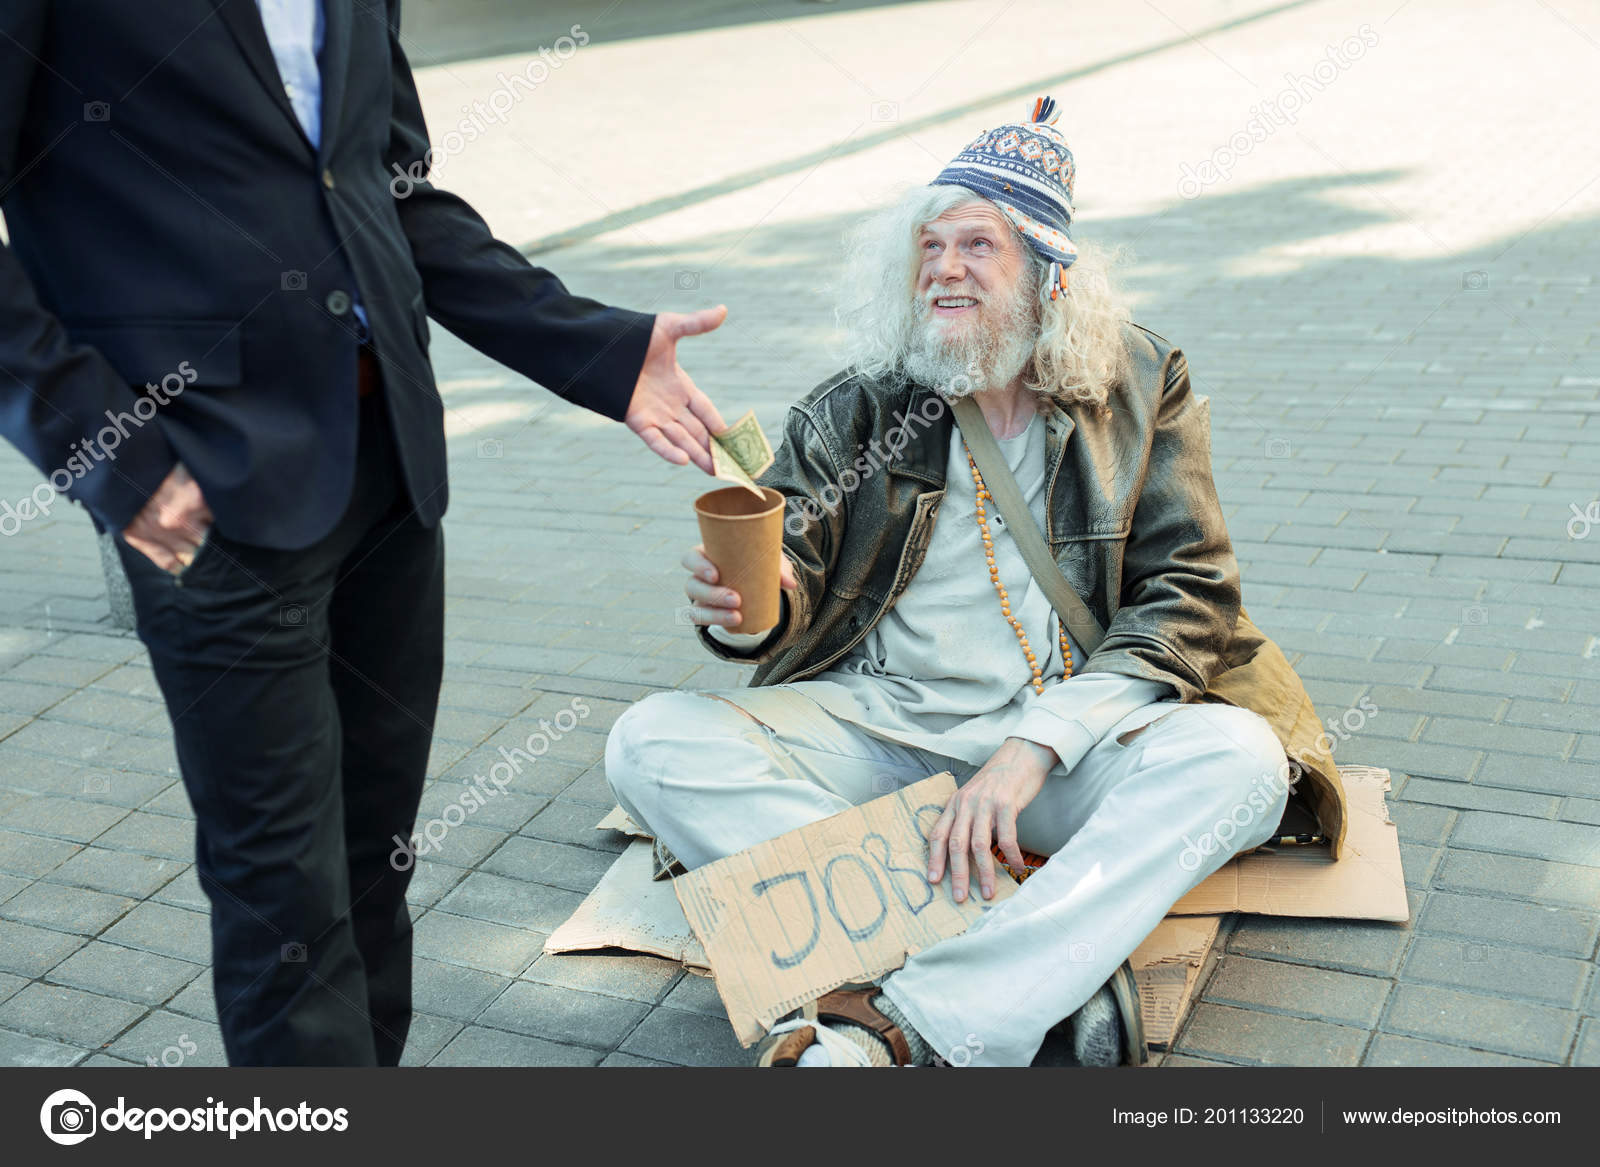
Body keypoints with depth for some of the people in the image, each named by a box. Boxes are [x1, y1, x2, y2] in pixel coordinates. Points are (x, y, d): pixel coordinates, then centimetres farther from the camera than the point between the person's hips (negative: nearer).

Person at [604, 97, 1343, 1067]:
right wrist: (749, 611, -26)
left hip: (1070, 737, -1)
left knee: (1239, 758, -30)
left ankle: (899, 1026, -36)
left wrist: (1034, 747, -19)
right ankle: (1062, 963, -31)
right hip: (879, 723, 2)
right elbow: (794, 579, 2)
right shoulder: (852, 410, 8)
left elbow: (1189, 596, -4)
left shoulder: (1141, 387, 5)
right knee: (653, 744, -22)